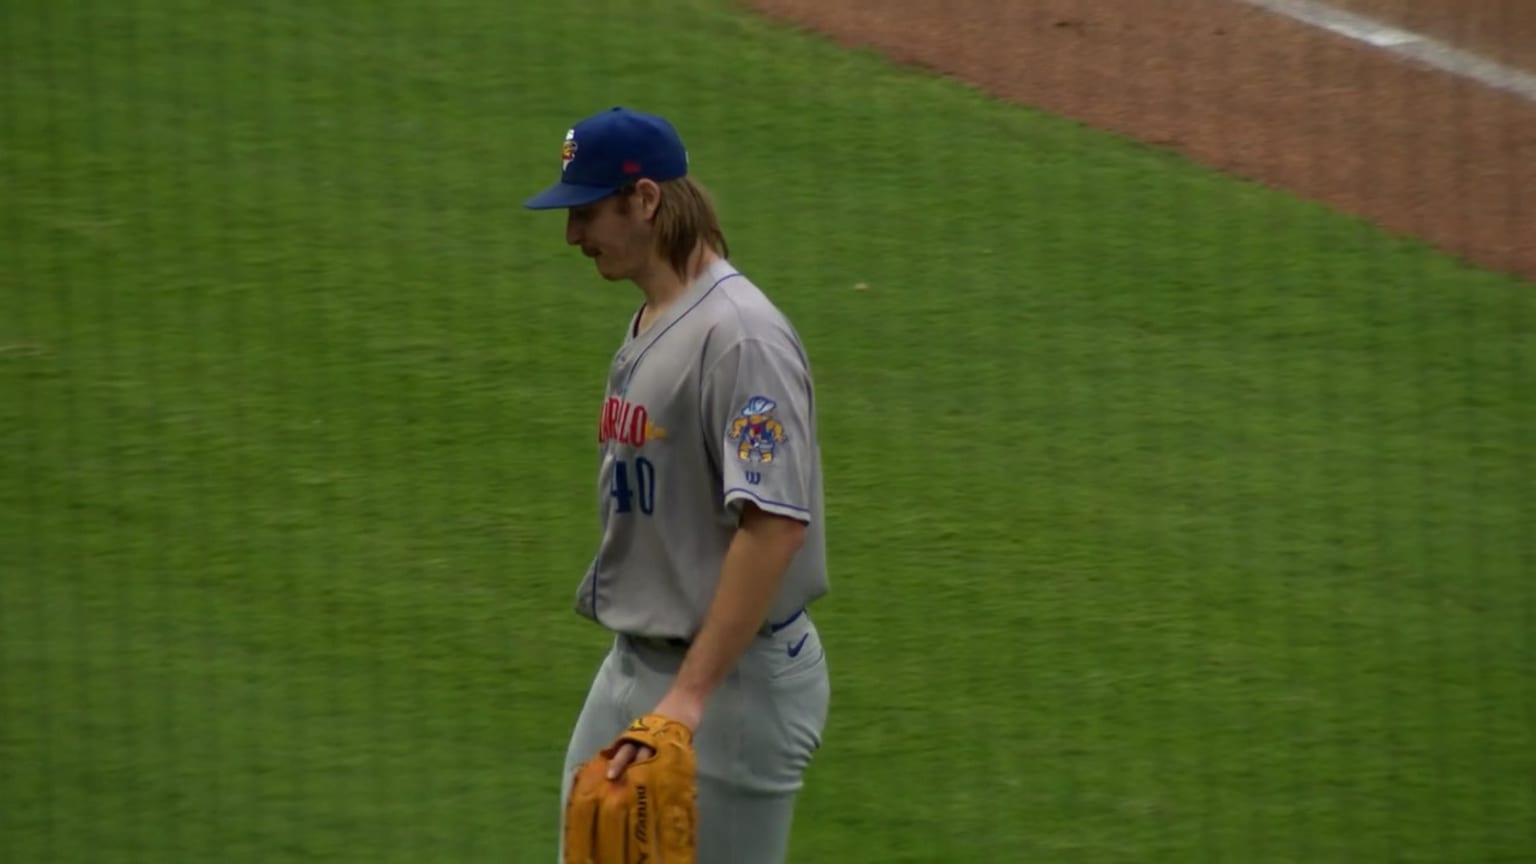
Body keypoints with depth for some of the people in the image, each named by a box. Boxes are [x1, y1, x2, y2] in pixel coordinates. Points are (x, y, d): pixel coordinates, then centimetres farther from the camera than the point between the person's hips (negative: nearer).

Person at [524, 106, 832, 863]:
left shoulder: (740, 337, -20)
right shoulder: (648, 324, 11)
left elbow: (775, 525, -28)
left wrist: (692, 695, -30)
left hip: (732, 678, -10)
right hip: (634, 662, 10)